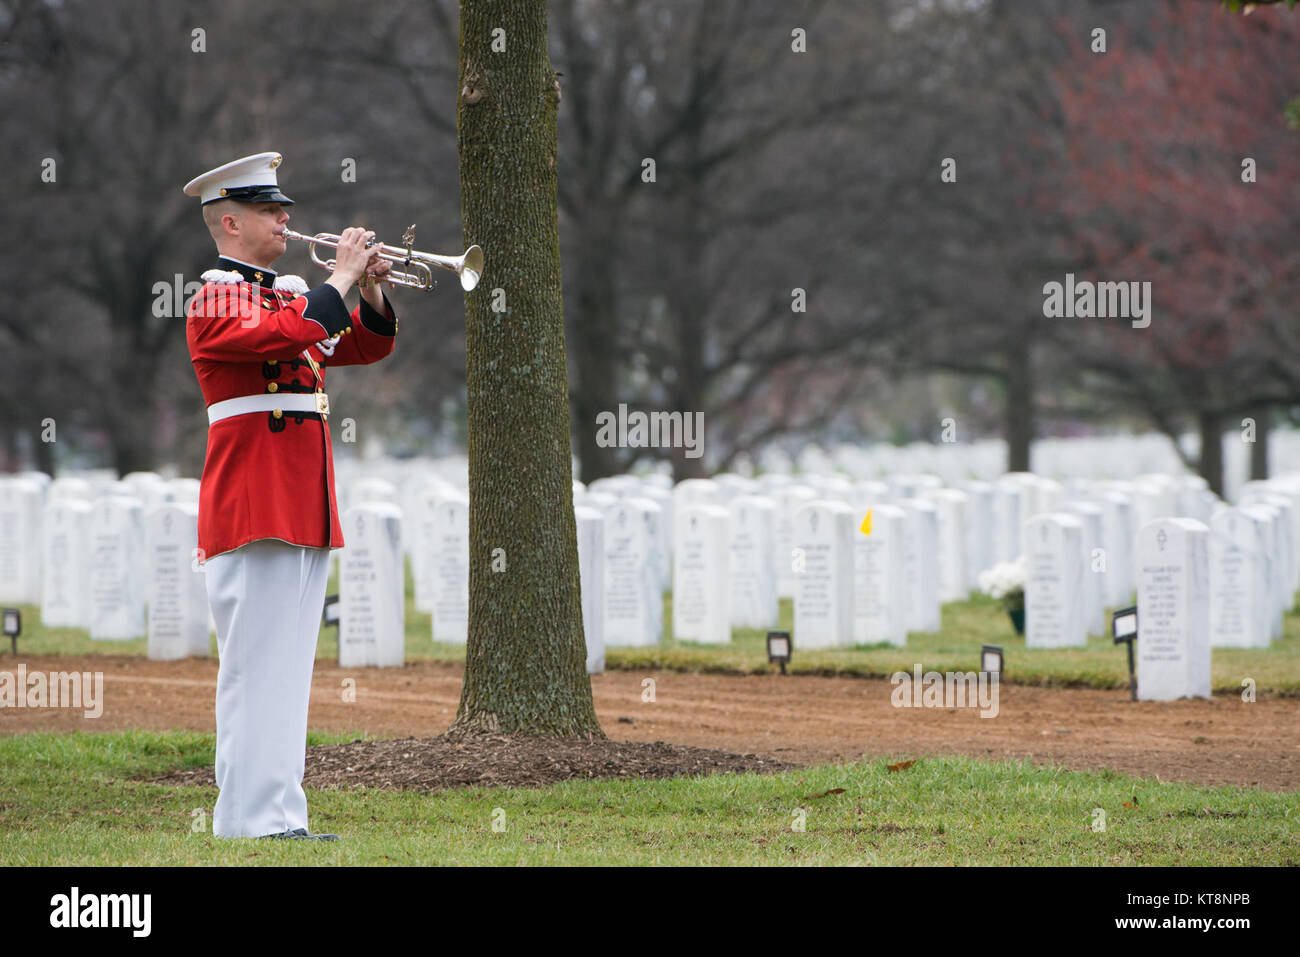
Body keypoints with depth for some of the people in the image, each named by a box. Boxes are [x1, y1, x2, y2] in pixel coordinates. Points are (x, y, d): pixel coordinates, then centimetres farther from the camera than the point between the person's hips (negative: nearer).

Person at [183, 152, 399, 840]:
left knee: (286, 672, 8)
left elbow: (364, 345, 25)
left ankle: (280, 816, 10)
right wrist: (341, 279, -13)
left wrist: (371, 293, 7)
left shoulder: (288, 296, 20)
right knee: (256, 667, -10)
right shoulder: (216, 301, -7)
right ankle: (250, 818, -10)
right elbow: (287, 336, -25)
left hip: (306, 514, 9)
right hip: (254, 517, -9)